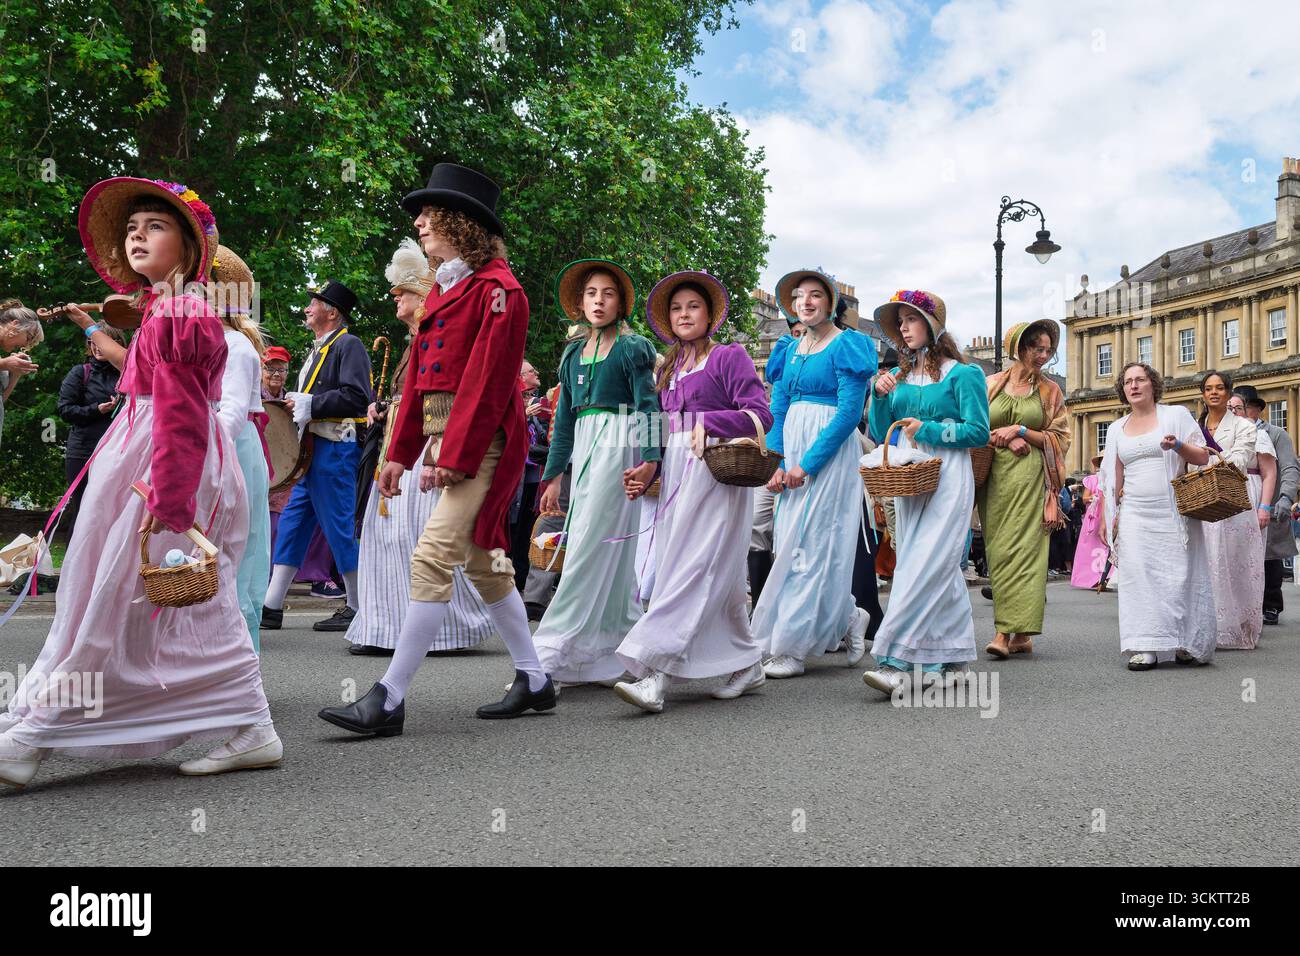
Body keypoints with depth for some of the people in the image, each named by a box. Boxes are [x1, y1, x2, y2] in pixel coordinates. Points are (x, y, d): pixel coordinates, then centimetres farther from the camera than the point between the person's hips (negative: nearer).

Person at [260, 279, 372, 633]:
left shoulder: (348, 345, -8)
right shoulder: (318, 349, 22)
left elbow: (356, 397, -20)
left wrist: (310, 404, -18)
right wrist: (295, 405, 11)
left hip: (335, 451, -10)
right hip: (312, 450, 10)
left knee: (339, 527, -5)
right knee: (292, 523, 8)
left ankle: (358, 608, 5)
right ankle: (271, 607, 13)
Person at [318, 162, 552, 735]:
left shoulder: (496, 288, -10)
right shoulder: (443, 288, 18)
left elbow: (488, 378, -17)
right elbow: (419, 375, 17)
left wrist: (454, 454, -19)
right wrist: (401, 452, 14)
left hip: (482, 441, -10)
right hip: (449, 438, 10)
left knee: (433, 556, -13)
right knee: (483, 561, 13)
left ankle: (390, 698, -8)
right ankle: (533, 680, 24)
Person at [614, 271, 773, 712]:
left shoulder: (729, 357, 4)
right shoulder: (667, 370, 24)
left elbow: (760, 415, -5)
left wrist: (709, 421, -16)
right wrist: (647, 470, 7)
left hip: (717, 471, -7)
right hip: (676, 473, 7)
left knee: (696, 567, -15)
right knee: (717, 574, 6)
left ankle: (657, 674, -22)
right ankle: (746, 663, 17)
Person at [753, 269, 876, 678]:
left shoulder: (846, 345, -5)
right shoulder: (791, 350, 15)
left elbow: (849, 413, -13)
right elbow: (777, 411, 11)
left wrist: (807, 464, -17)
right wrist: (776, 464, -4)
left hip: (829, 453, -8)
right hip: (792, 450, 8)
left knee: (810, 544, -6)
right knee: (789, 541, 8)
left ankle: (790, 649, 0)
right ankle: (849, 616, 26)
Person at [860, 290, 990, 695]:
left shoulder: (962, 374, -1)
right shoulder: (898, 376, 15)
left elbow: (979, 432, -5)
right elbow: (879, 435, 13)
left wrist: (928, 430, -10)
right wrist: (880, 395, -1)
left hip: (947, 478, -6)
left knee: (927, 565, -14)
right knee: (942, 570, 8)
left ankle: (898, 661, -19)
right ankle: (952, 661, 13)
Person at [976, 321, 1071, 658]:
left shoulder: (1050, 390, 11)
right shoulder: (990, 384, 13)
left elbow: (1060, 438, 7)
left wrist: (1021, 431, -7)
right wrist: (1006, 440, -6)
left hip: (1031, 478, -2)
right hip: (994, 475, 2)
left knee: (1021, 548, -12)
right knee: (999, 551, -1)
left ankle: (1008, 631, -16)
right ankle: (1021, 635, 5)